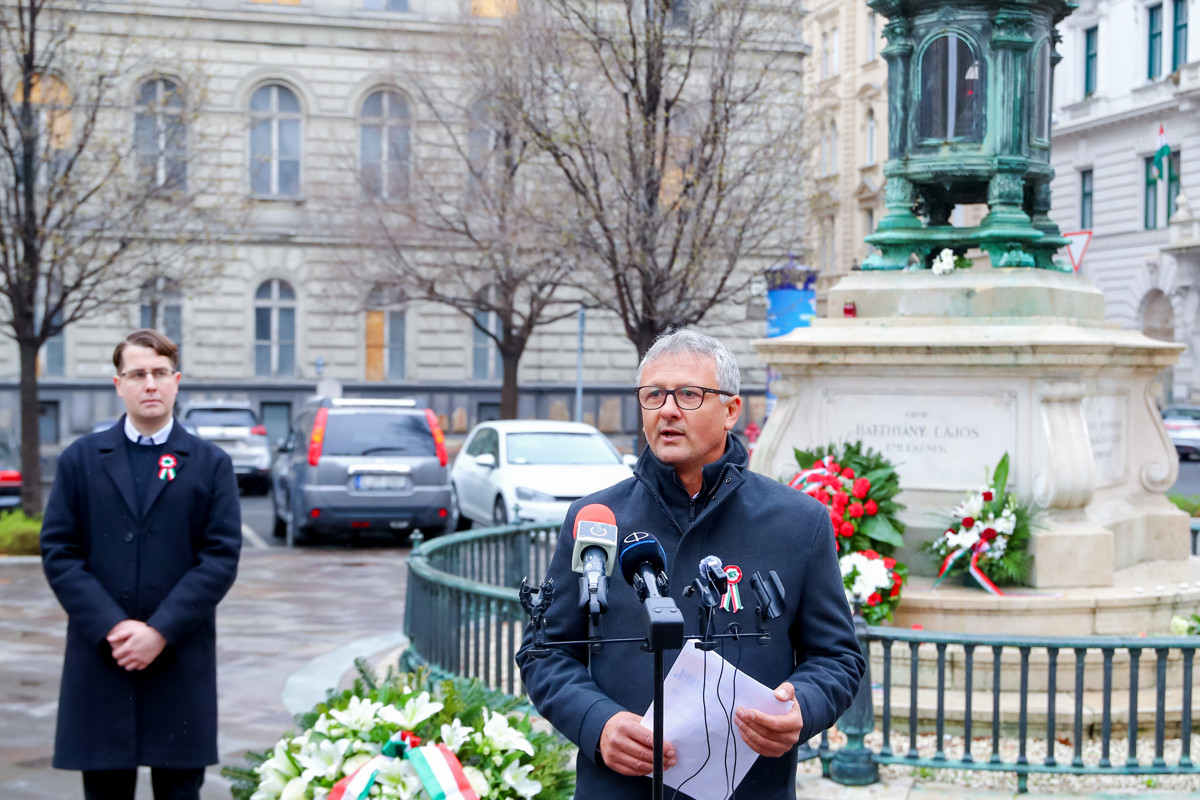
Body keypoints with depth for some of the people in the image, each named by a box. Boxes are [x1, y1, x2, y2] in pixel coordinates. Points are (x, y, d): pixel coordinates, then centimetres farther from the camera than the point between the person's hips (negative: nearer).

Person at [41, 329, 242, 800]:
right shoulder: (80, 460, 8)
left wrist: (161, 631, -12)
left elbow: (221, 557, -2)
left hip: (180, 661, 0)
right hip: (99, 659, 1)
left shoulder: (210, 465, 6)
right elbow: (58, 552, 1)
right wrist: (111, 627, -11)